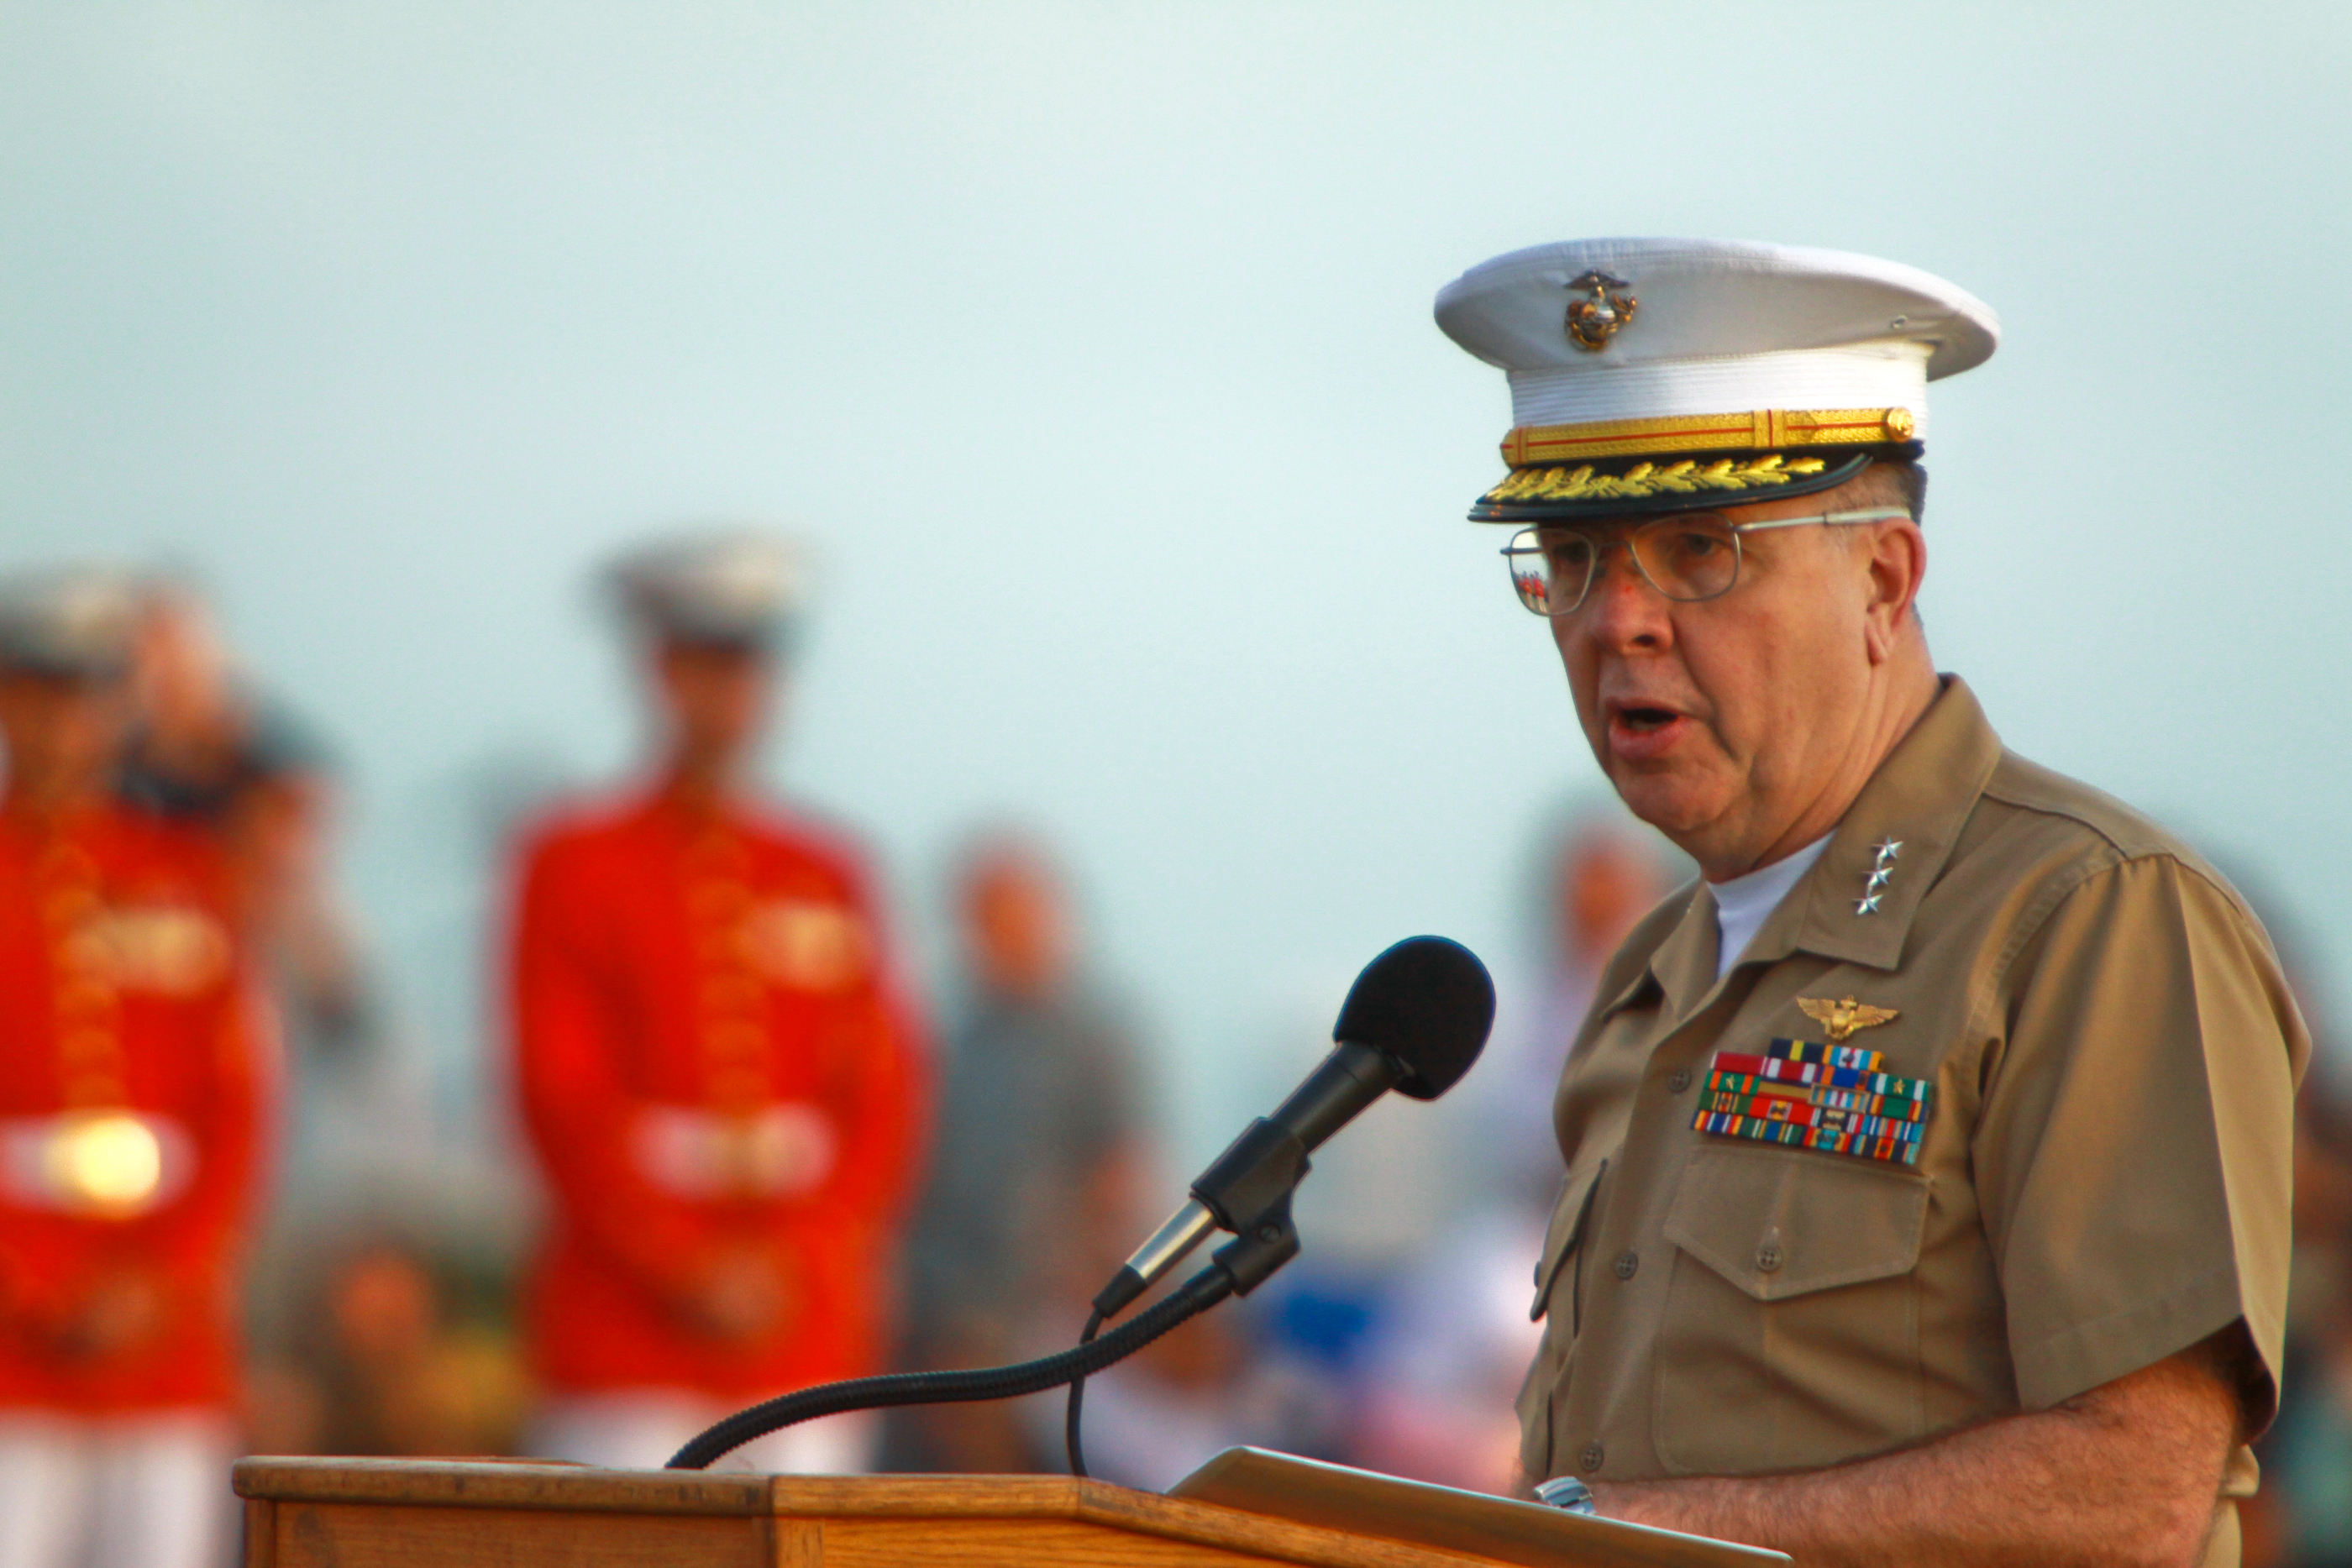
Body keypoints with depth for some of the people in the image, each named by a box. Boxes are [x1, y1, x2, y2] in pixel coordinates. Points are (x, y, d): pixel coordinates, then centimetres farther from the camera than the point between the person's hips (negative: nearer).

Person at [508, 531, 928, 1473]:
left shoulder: (828, 875, 12)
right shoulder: (575, 867, 2)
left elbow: (884, 1098, 9)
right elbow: (563, 1096, -4)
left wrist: (801, 1258, -5)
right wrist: (685, 1272, -11)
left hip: (809, 1332, 3)